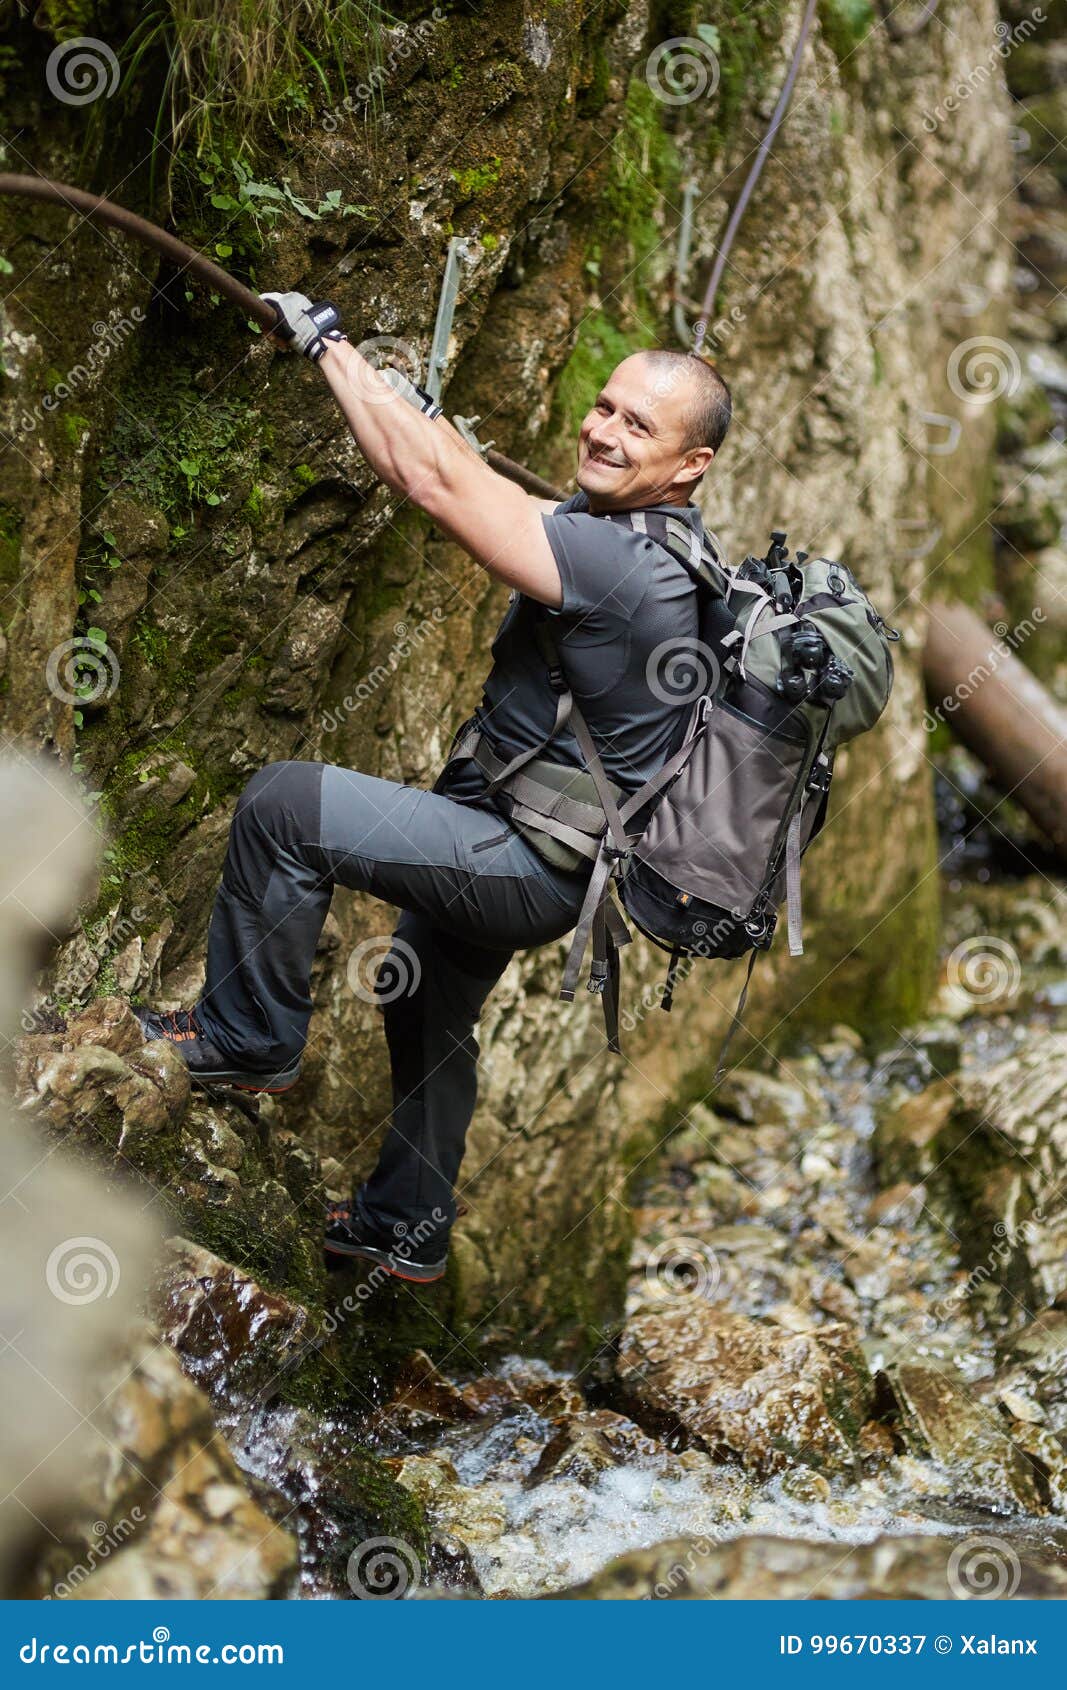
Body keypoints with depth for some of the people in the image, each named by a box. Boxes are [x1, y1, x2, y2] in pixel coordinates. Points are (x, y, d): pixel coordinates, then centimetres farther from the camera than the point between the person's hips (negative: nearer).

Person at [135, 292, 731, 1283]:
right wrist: (421, 409, 28)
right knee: (426, 1012, 28)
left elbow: (435, 485, -29)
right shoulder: (658, 546, 4)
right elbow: (507, 506, 25)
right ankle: (409, 1228, 46)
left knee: (285, 805, -21)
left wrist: (326, 345, -20)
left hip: (528, 869, -11)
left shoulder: (623, 563, -27)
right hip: (514, 850, 11)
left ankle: (247, 1037, -3)